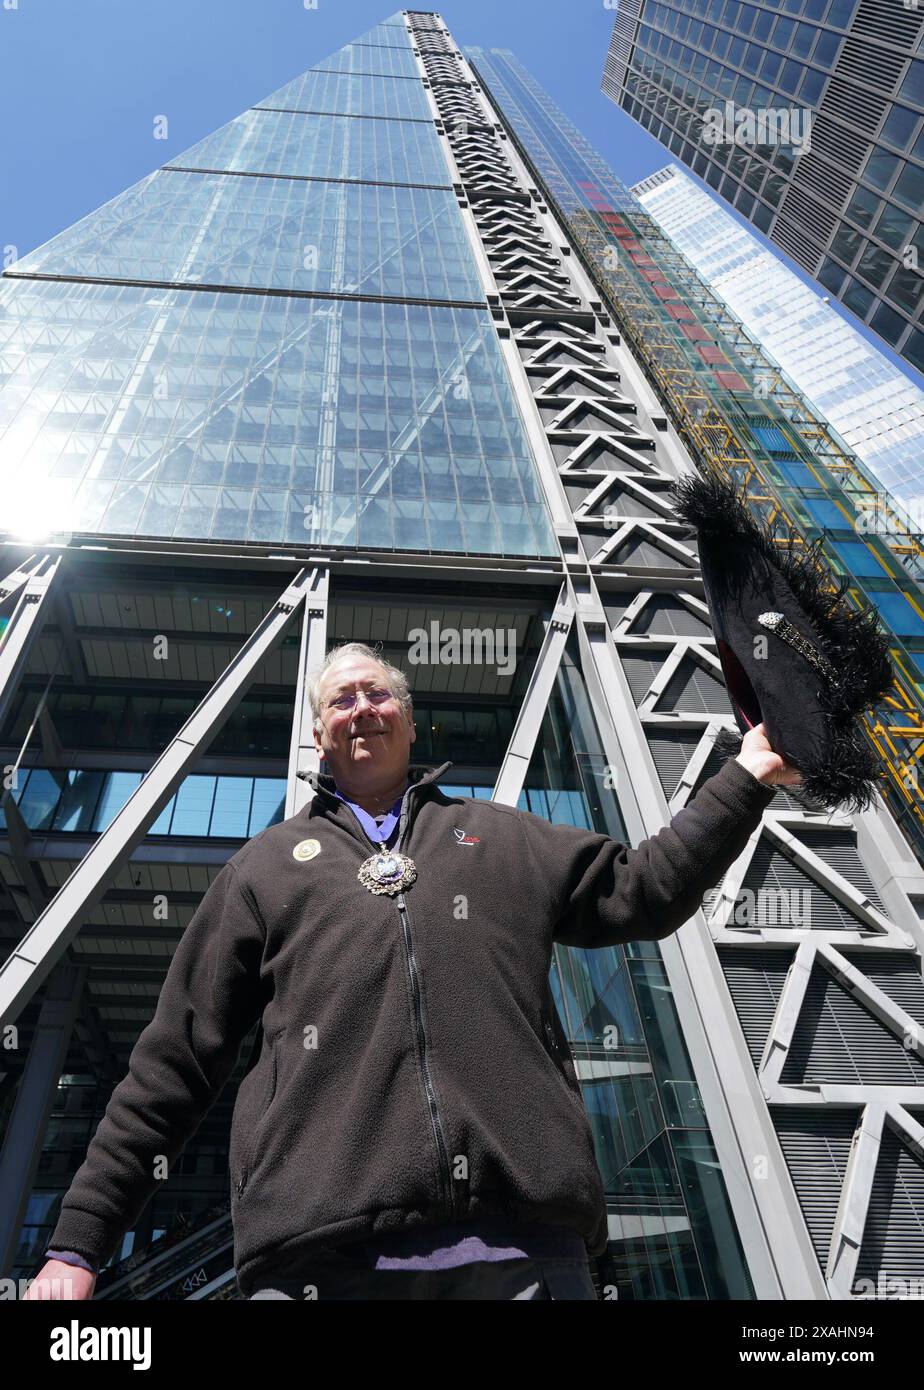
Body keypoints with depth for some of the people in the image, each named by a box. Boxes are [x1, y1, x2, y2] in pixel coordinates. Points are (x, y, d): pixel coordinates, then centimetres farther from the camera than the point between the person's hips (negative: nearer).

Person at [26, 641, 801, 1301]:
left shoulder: (503, 838, 19)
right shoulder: (266, 864, 17)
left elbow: (642, 890, 18)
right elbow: (176, 1059, 15)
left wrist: (745, 779, 17)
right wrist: (78, 1242, 12)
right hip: (317, 1253, 0)